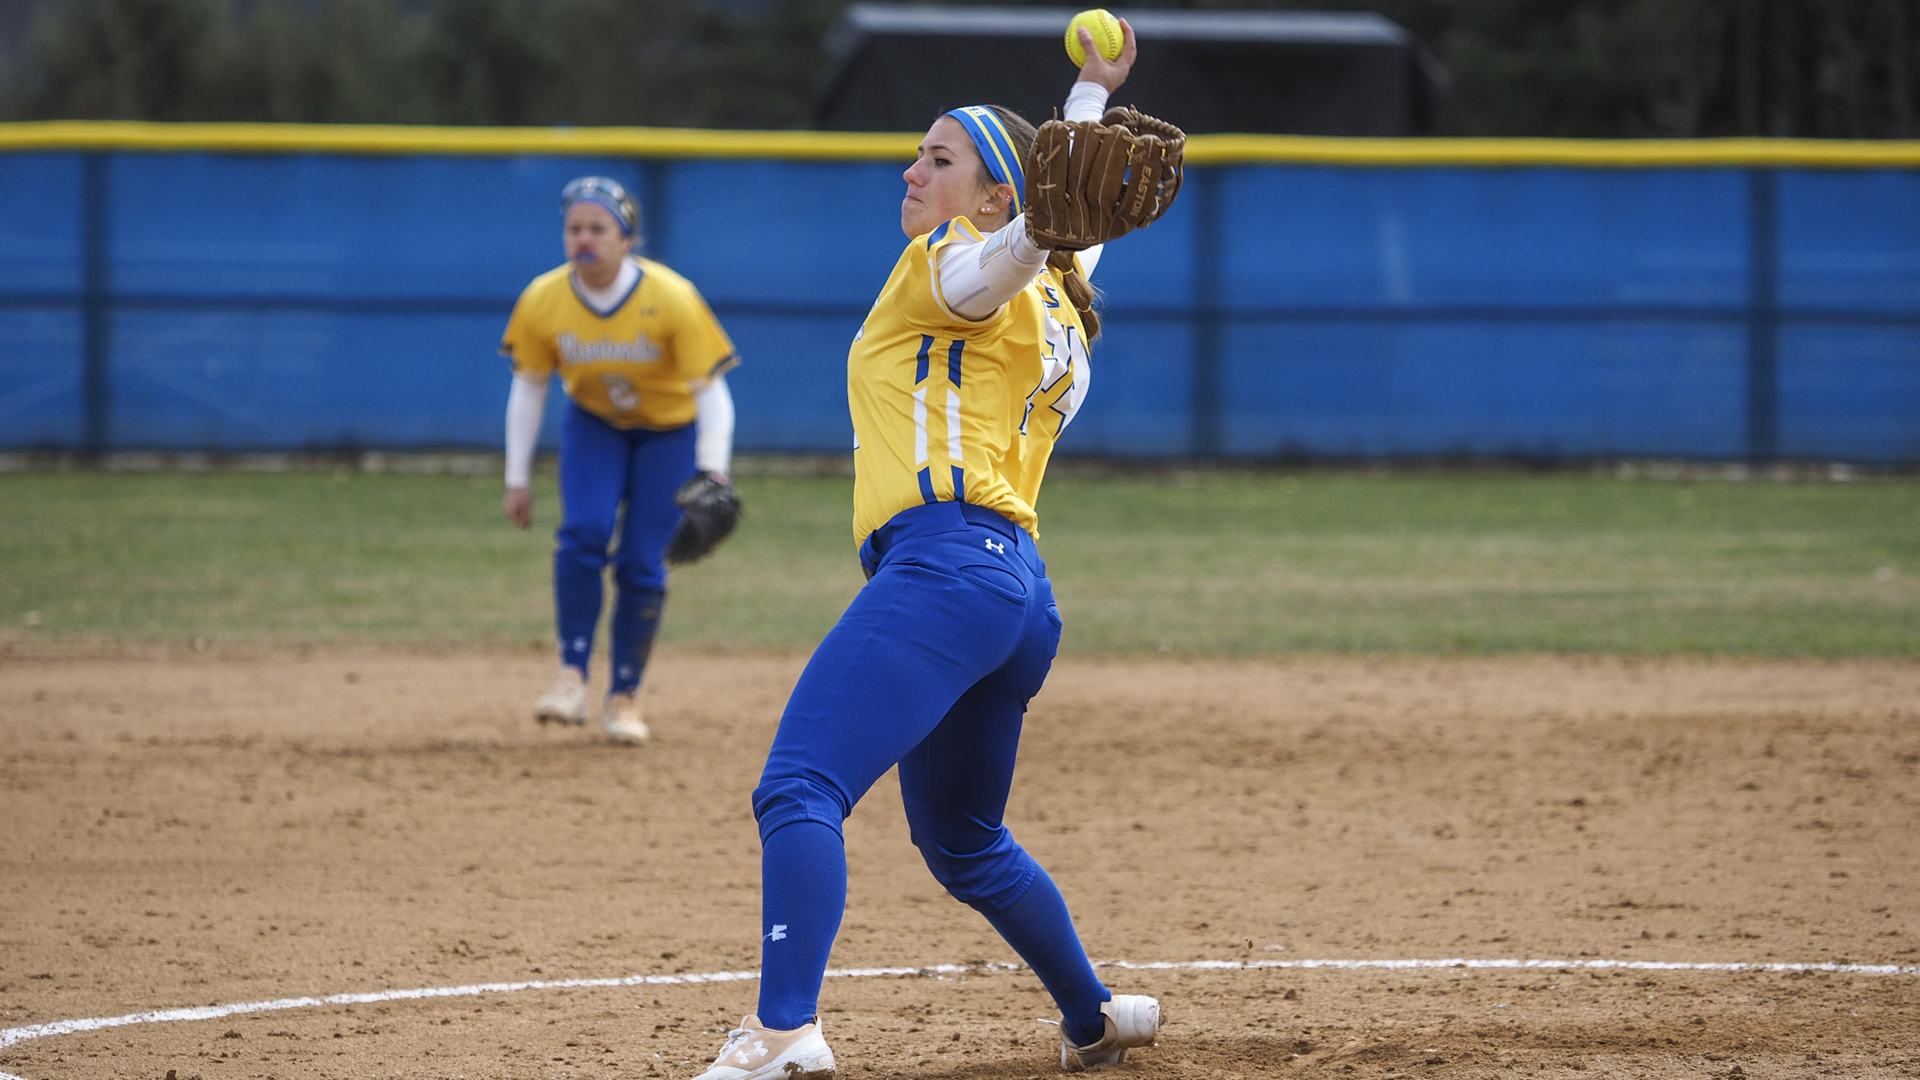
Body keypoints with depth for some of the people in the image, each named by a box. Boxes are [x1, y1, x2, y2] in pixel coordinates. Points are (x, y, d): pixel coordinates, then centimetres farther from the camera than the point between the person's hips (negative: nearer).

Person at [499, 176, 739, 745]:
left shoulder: (672, 298, -28)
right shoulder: (542, 301, -19)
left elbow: (712, 392, -23)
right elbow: (529, 388, -6)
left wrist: (713, 474, -35)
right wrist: (517, 480, -5)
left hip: (670, 430, -2)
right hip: (594, 425, 2)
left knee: (642, 563, -6)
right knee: (583, 533, -21)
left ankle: (623, 697, 7)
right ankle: (572, 677, -17)